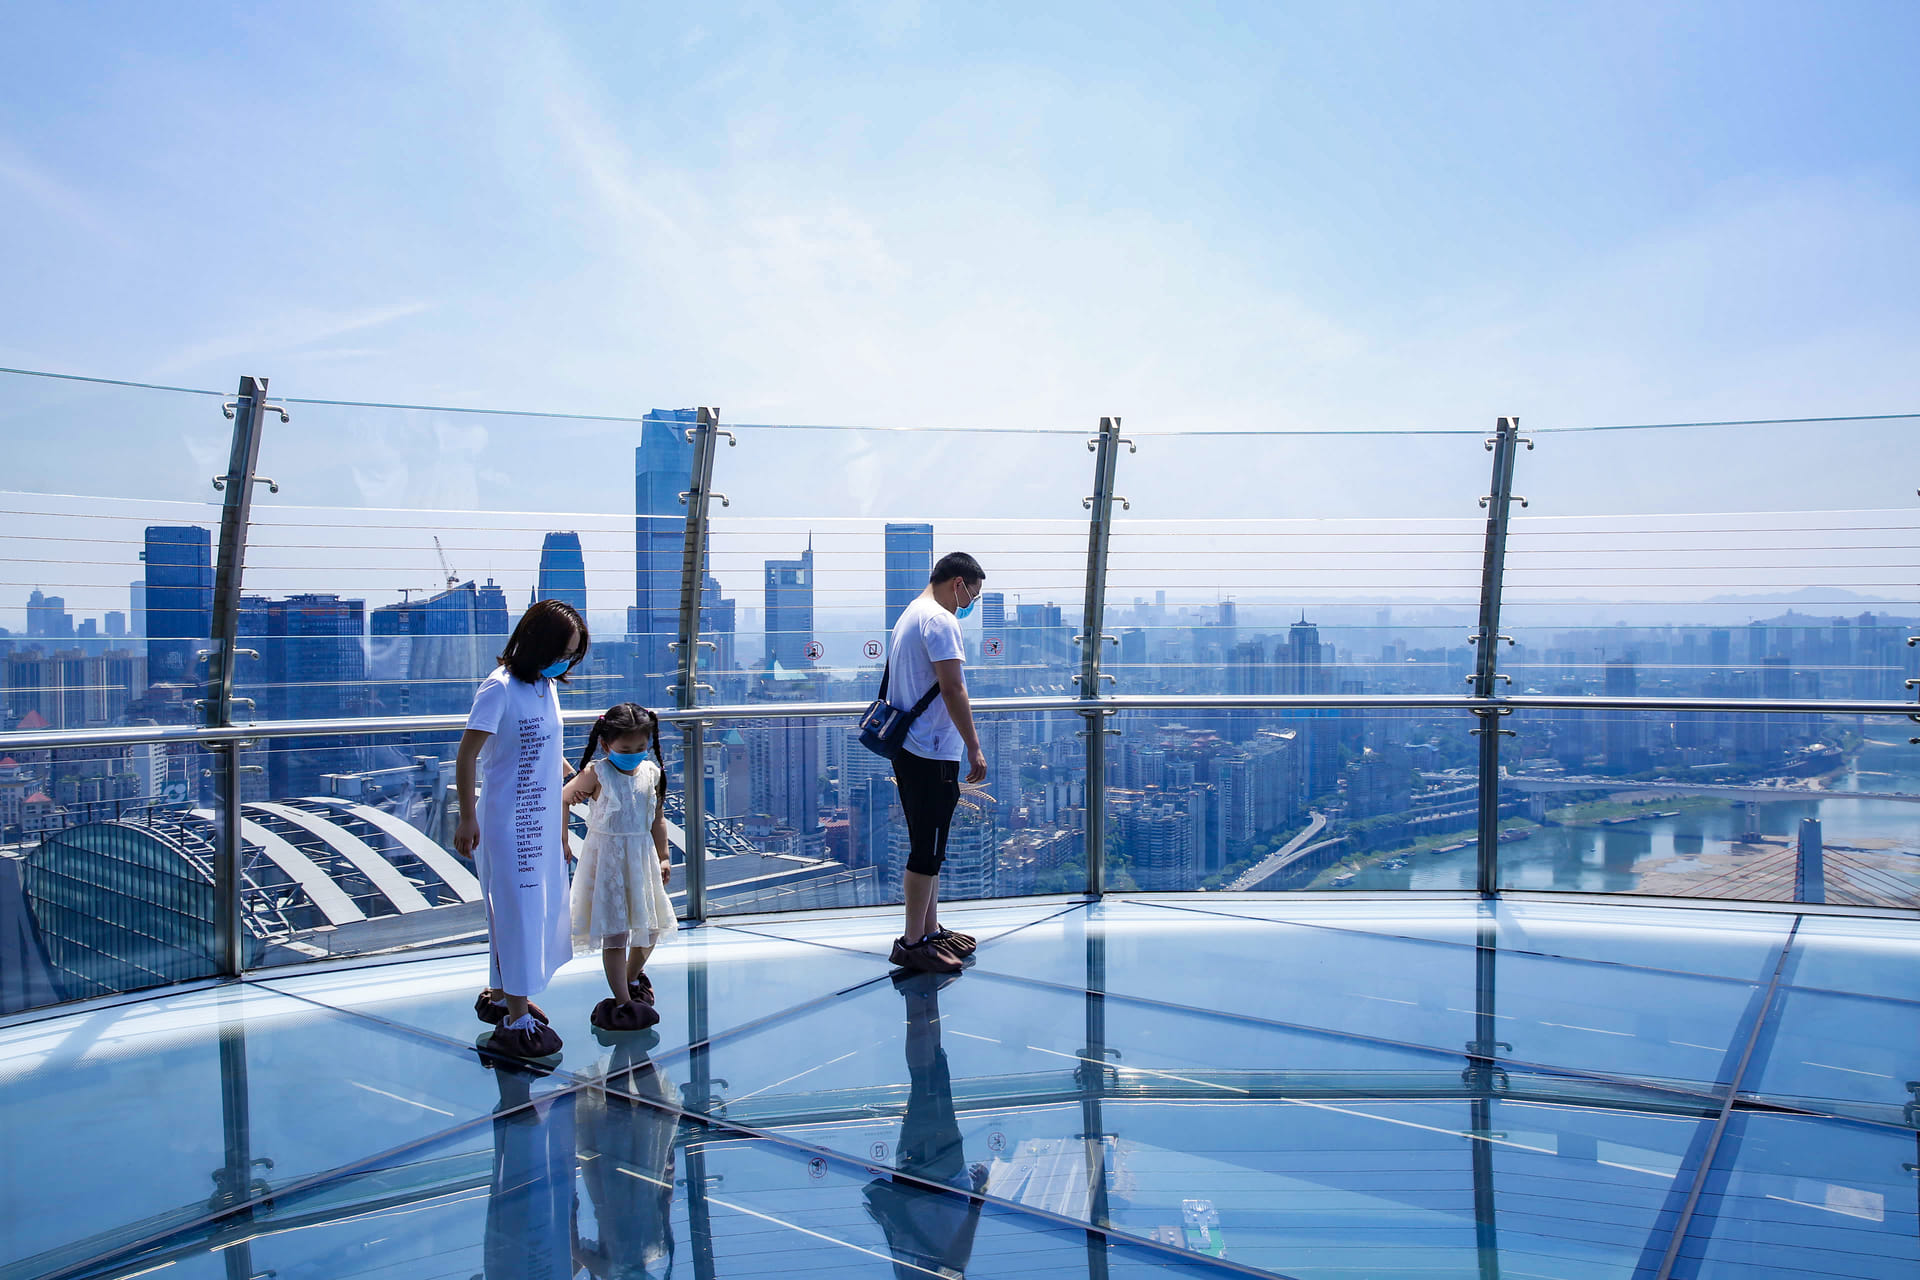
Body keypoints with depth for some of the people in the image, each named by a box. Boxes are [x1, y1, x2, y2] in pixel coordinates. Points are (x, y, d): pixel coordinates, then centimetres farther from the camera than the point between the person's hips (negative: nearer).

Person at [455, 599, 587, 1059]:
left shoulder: (547, 685, 7)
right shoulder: (500, 687, -17)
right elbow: (466, 757, -17)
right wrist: (468, 818, -19)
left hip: (542, 819, 8)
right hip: (508, 821, -8)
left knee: (539, 910, 16)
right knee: (519, 913, -3)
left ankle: (498, 994, 33)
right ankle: (516, 1018, 6)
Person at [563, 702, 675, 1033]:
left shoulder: (651, 773, 1)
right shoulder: (596, 774, -11)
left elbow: (658, 819, 9)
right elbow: (561, 800, -5)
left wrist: (663, 857, 9)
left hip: (642, 856, 5)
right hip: (607, 859, -5)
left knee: (650, 927, 16)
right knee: (615, 932, -4)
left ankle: (632, 977, 42)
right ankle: (622, 1001, 5)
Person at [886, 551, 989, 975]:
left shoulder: (909, 615, 19)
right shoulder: (939, 620, -13)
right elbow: (952, 689, -20)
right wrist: (974, 748, -17)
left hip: (908, 749, 11)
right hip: (932, 753, -11)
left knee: (927, 848, 17)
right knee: (928, 850, -4)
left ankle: (930, 932, 26)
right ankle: (912, 943, 3)